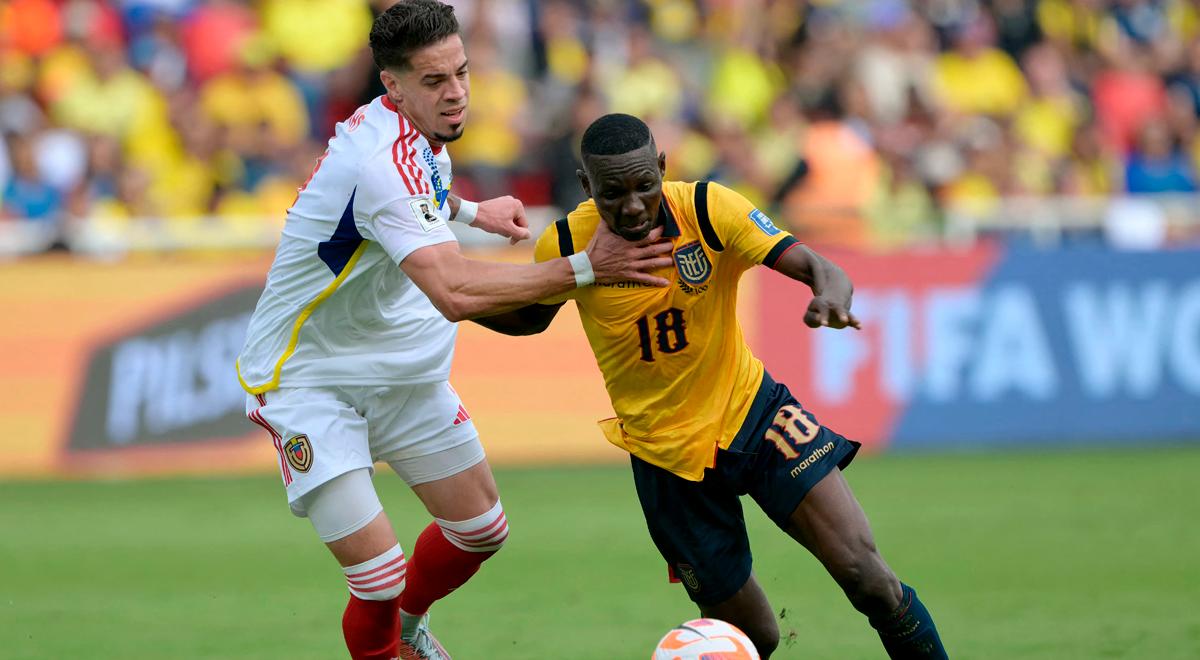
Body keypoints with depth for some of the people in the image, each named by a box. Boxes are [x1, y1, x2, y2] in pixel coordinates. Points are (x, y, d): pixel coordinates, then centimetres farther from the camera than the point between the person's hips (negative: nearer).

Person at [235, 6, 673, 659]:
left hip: (400, 370, 9)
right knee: (379, 576, -17)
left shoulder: (416, 132, -3)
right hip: (310, 379, -9)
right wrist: (585, 268, -42)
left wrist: (468, 210, 15)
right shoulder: (382, 160, -34)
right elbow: (455, 292, -44)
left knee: (481, 529, 15)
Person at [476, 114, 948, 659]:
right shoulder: (566, 246, -14)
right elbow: (529, 318, 7)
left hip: (751, 410, 0)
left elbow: (819, 268, -25)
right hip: (666, 451, 0)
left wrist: (831, 296, -49)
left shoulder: (708, 210, -18)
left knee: (863, 572, -16)